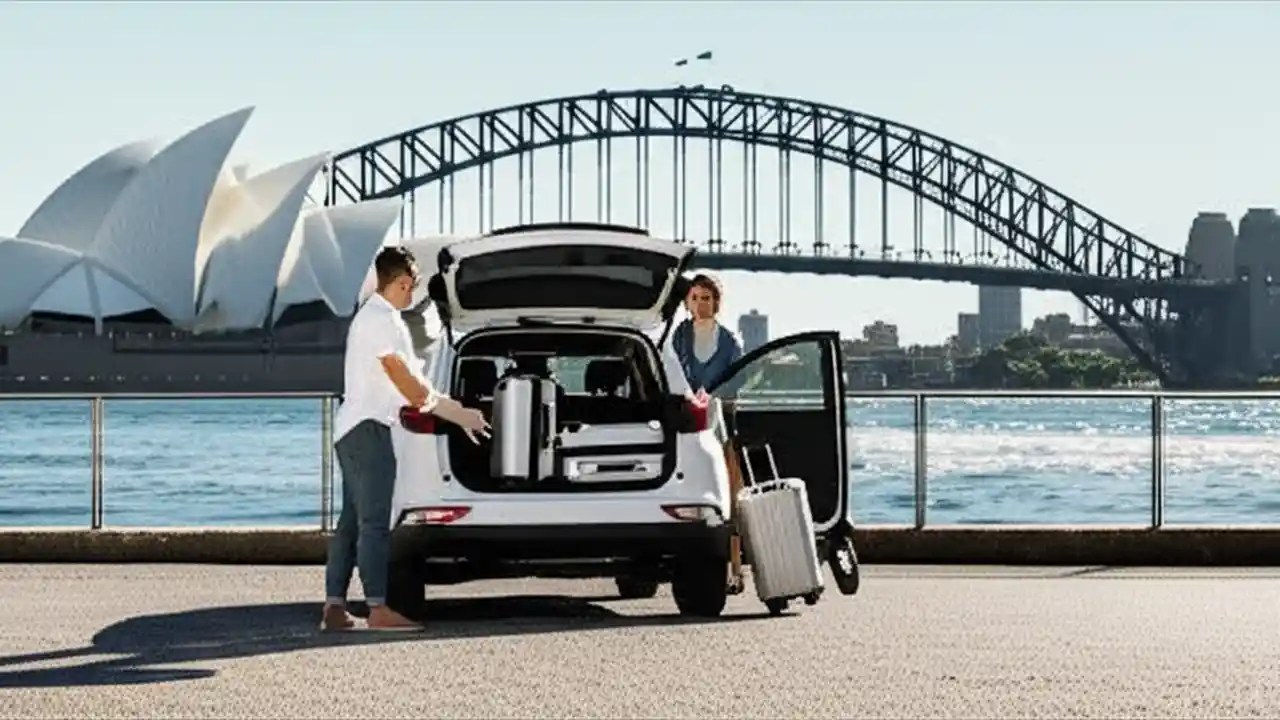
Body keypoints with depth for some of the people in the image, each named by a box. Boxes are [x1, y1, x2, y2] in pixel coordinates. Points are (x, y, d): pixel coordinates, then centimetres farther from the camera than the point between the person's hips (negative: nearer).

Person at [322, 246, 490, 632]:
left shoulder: (379, 318, 19)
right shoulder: (381, 321, -14)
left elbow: (411, 383, 19)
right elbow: (408, 384, -15)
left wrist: (456, 413, 16)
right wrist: (457, 413, -3)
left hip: (354, 430, 10)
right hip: (367, 429, -10)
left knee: (352, 521, 8)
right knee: (374, 522, -10)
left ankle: (334, 607, 7)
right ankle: (378, 609, -11)